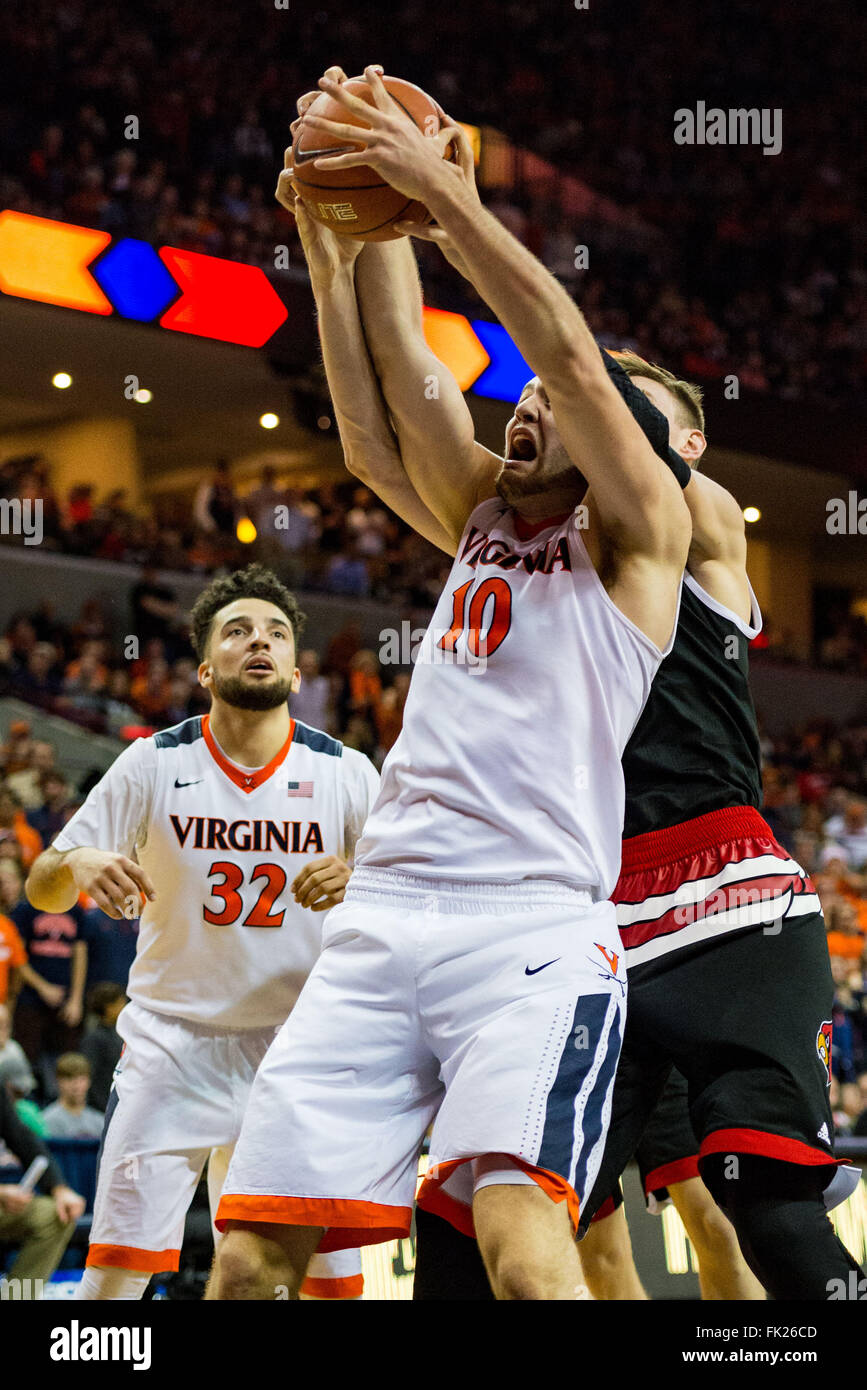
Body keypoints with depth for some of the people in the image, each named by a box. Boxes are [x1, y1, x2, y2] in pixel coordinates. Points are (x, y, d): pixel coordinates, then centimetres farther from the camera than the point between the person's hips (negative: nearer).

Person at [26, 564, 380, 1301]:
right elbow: (41, 888, 0)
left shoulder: (345, 772, -3)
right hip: (172, 1039, -1)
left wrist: (357, 883, -22)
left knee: (334, 1279, -2)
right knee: (117, 1266, -12)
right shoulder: (156, 763, -4)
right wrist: (78, 864, -24)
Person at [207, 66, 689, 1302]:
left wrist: (444, 192, -10)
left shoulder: (638, 528, 7)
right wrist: (327, 236, 4)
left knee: (522, 1240, -30)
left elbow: (570, 353, -7)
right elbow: (376, 417, 11)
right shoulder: (482, 511, 25)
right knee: (249, 1258, -5)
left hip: (536, 920, -6)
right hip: (384, 911, 6)